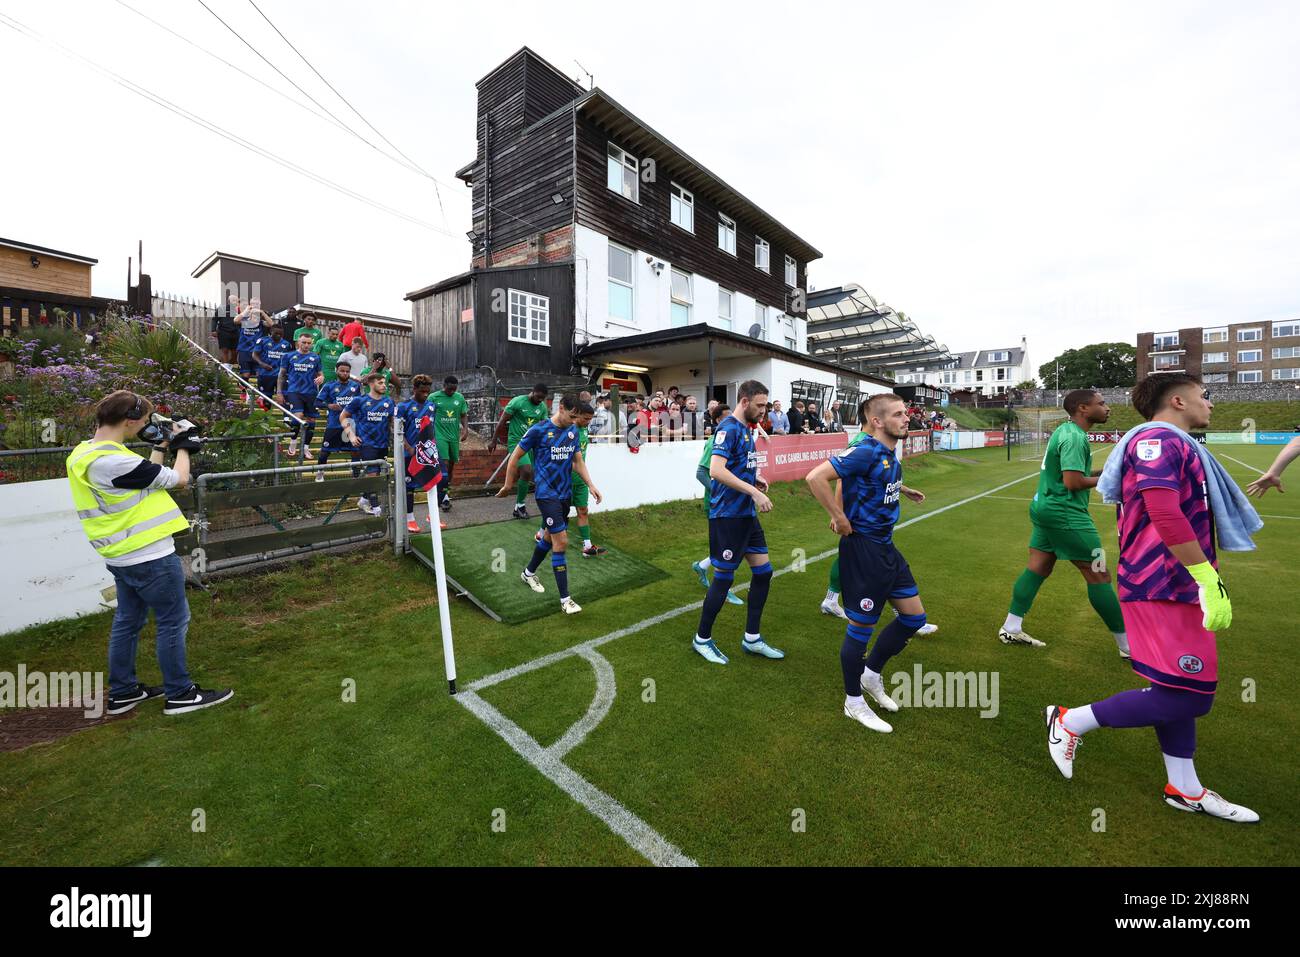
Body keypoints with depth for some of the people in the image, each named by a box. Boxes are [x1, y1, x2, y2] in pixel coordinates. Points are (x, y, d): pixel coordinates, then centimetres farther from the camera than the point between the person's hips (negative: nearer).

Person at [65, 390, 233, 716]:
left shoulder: (84, 453, 5)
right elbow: (178, 479, -15)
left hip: (122, 556, 10)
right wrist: (181, 445, 0)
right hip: (150, 557, -10)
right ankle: (180, 694, 14)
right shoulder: (114, 461, -25)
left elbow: (148, 476, 14)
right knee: (173, 623, 3)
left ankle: (122, 692, 31)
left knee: (128, 621, 19)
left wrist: (161, 447, 15)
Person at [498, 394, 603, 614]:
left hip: (565, 493, 7)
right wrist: (508, 485, 4)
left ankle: (528, 573, 43)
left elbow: (578, 460, 14)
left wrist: (591, 485, 5)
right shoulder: (539, 430, -13)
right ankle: (565, 598, 0)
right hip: (547, 494, -7)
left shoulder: (573, 431, 5)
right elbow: (515, 457, -4)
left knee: (550, 536, 18)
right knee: (561, 541, -9)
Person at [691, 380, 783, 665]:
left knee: (763, 571, 11)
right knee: (724, 577, 0)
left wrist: (755, 478, 8)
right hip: (727, 515, -9)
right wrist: (754, 492, -27)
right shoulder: (729, 428, -15)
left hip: (747, 514, 9)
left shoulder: (746, 429, 13)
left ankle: (752, 639, 24)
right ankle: (702, 639, 20)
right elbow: (716, 470, -28)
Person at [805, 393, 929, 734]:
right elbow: (815, 477, -29)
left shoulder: (891, 453, 7)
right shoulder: (865, 452, -22)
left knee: (915, 616, 17)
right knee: (861, 627, 4)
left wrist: (904, 490, 22)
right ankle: (853, 702, 25)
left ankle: (871, 674, 36)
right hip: (862, 548, -10)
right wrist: (839, 517, -22)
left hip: (886, 546, 10)